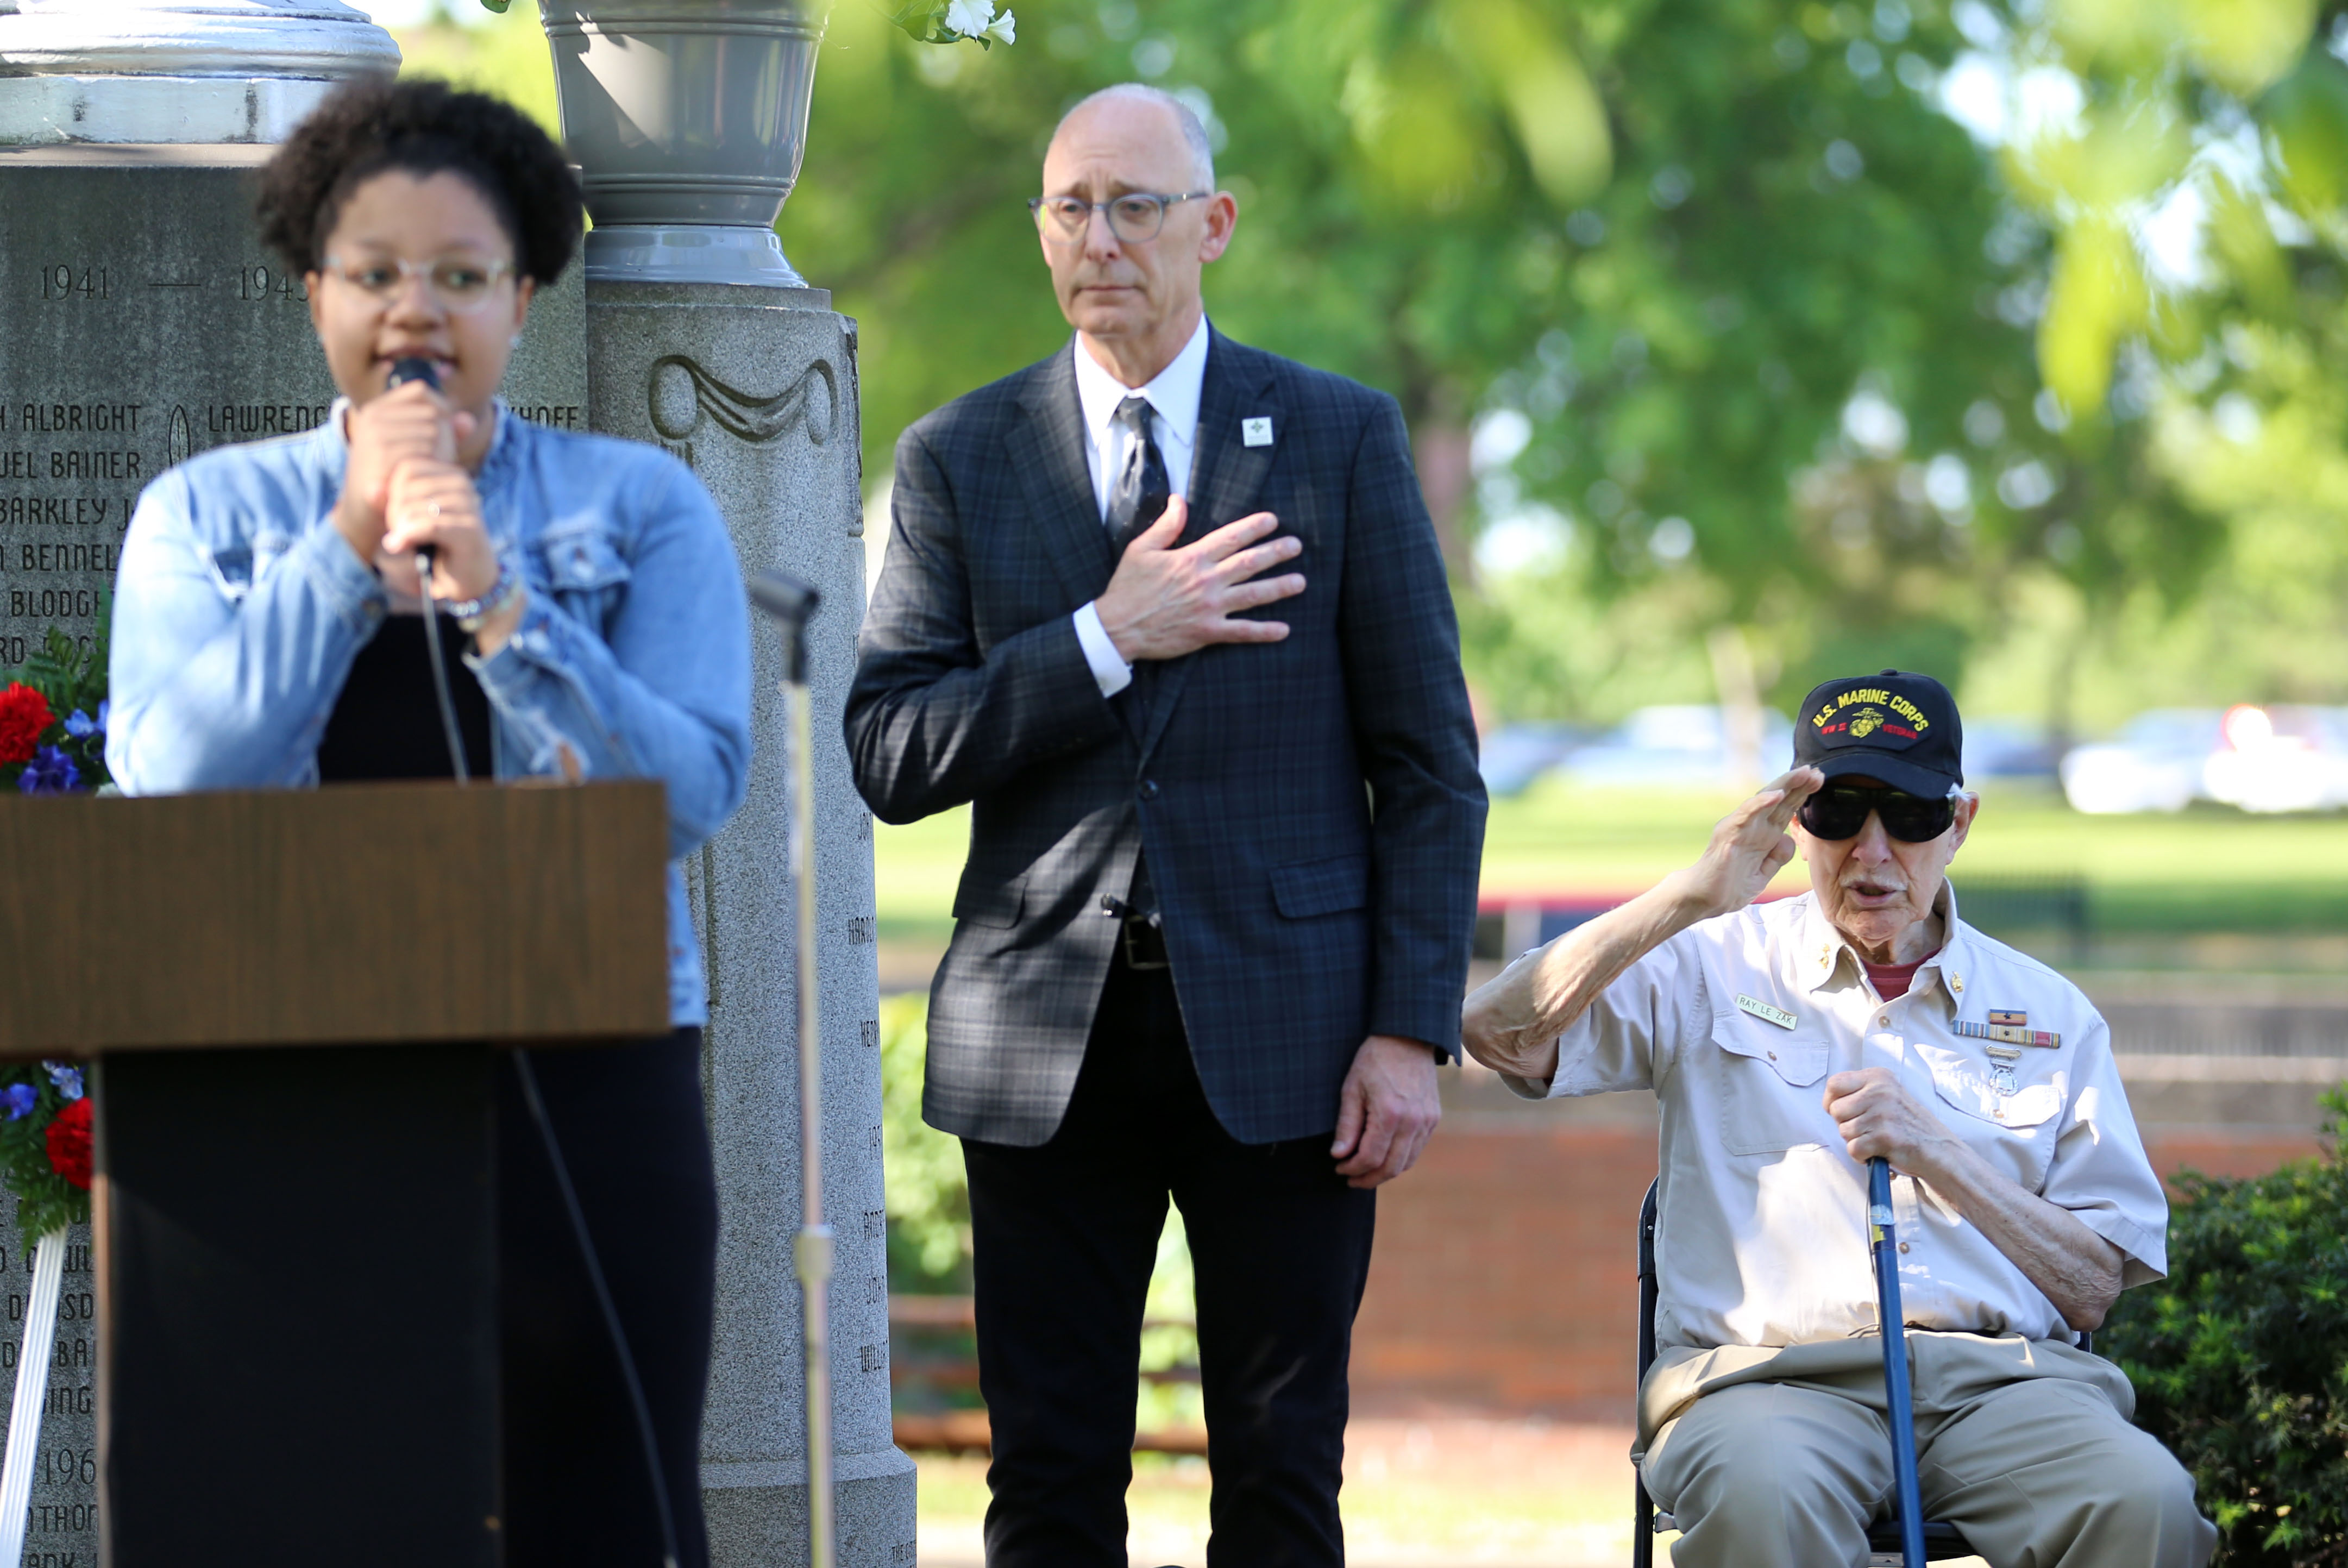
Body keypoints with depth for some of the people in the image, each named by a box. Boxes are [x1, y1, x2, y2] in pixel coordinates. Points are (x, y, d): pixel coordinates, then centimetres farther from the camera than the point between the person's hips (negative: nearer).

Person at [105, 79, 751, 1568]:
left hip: (587, 1072, -1)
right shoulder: (210, 513, 11)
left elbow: (693, 787, -5)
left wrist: (493, 598, -15)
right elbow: (170, 777, -4)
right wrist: (352, 542, -6)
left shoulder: (641, 508, 8)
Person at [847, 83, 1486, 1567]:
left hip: (1278, 1030, -1)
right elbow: (889, 753, -1)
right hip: (1046, 1041, 1)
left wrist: (1413, 1030, -5)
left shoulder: (1343, 439, 5)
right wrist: (1106, 642, -12)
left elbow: (1430, 761, 3)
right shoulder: (959, 459, 7)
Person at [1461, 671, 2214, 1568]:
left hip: (2002, 1379, 2)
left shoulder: (2050, 1015, 18)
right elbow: (1498, 1033, -1)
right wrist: (1691, 898, -7)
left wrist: (1937, 1152, -2)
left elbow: (2095, 1288, 12)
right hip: (1773, 1373, -2)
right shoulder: (1716, 966, 15)